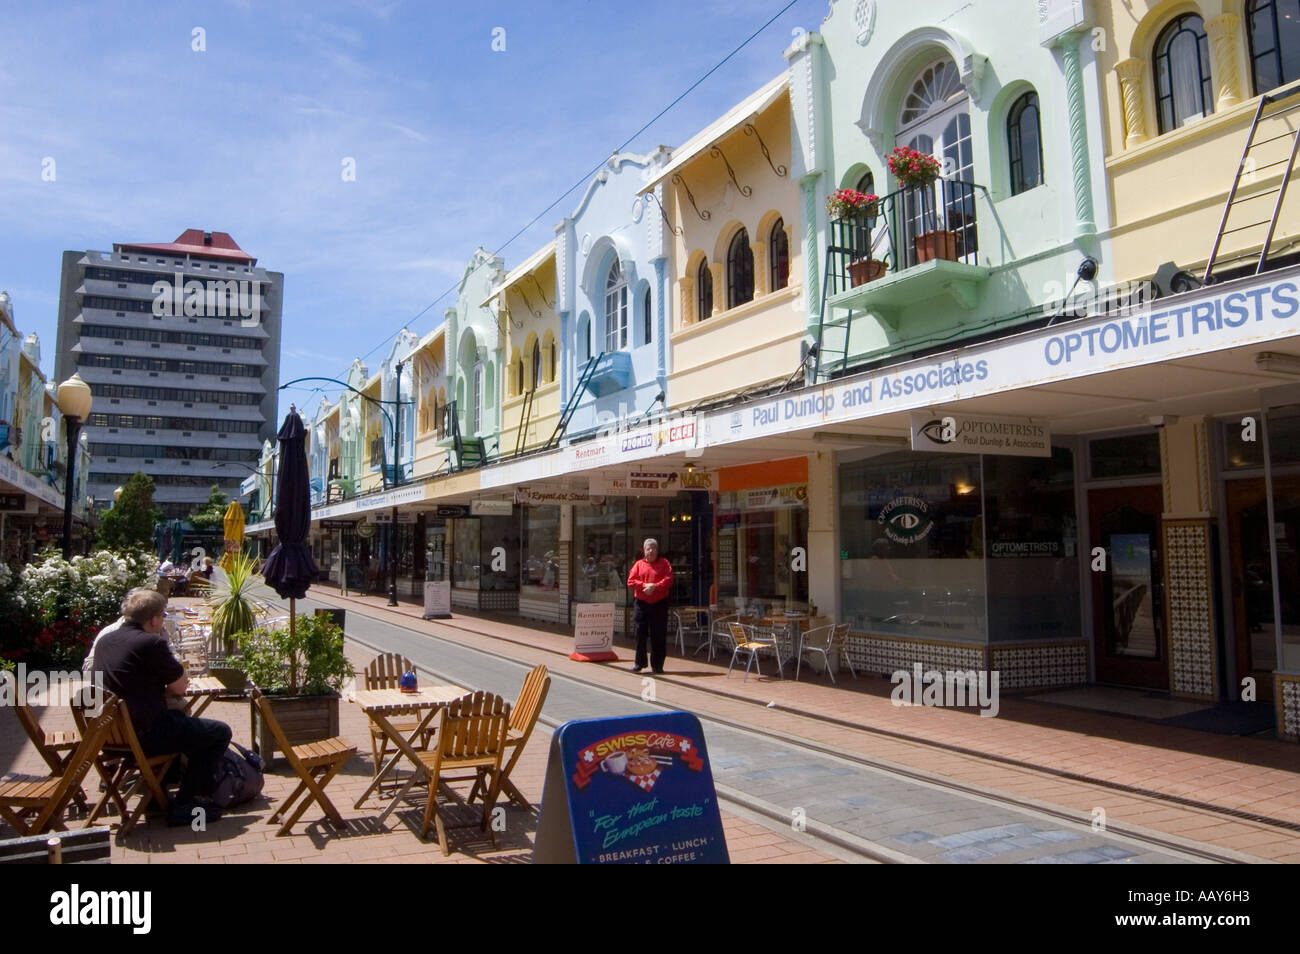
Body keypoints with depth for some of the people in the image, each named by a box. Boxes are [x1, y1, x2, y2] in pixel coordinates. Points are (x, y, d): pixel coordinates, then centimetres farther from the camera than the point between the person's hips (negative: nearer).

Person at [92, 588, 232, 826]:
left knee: (178, 717, 33)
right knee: (220, 732, 1)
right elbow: (180, 687, -11)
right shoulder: (152, 643, -18)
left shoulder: (105, 640, 8)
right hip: (143, 737, -9)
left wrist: (163, 690, 10)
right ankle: (183, 806, 1)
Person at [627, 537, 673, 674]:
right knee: (640, 633, 2)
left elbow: (668, 580, -6)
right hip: (642, 603, 1)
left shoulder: (664, 563, 6)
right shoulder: (639, 564, 10)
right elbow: (631, 581, 1)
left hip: (659, 603, -1)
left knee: (659, 635, 0)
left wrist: (655, 586, -18)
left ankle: (657, 664, 9)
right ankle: (640, 663, 13)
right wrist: (644, 585, -13)